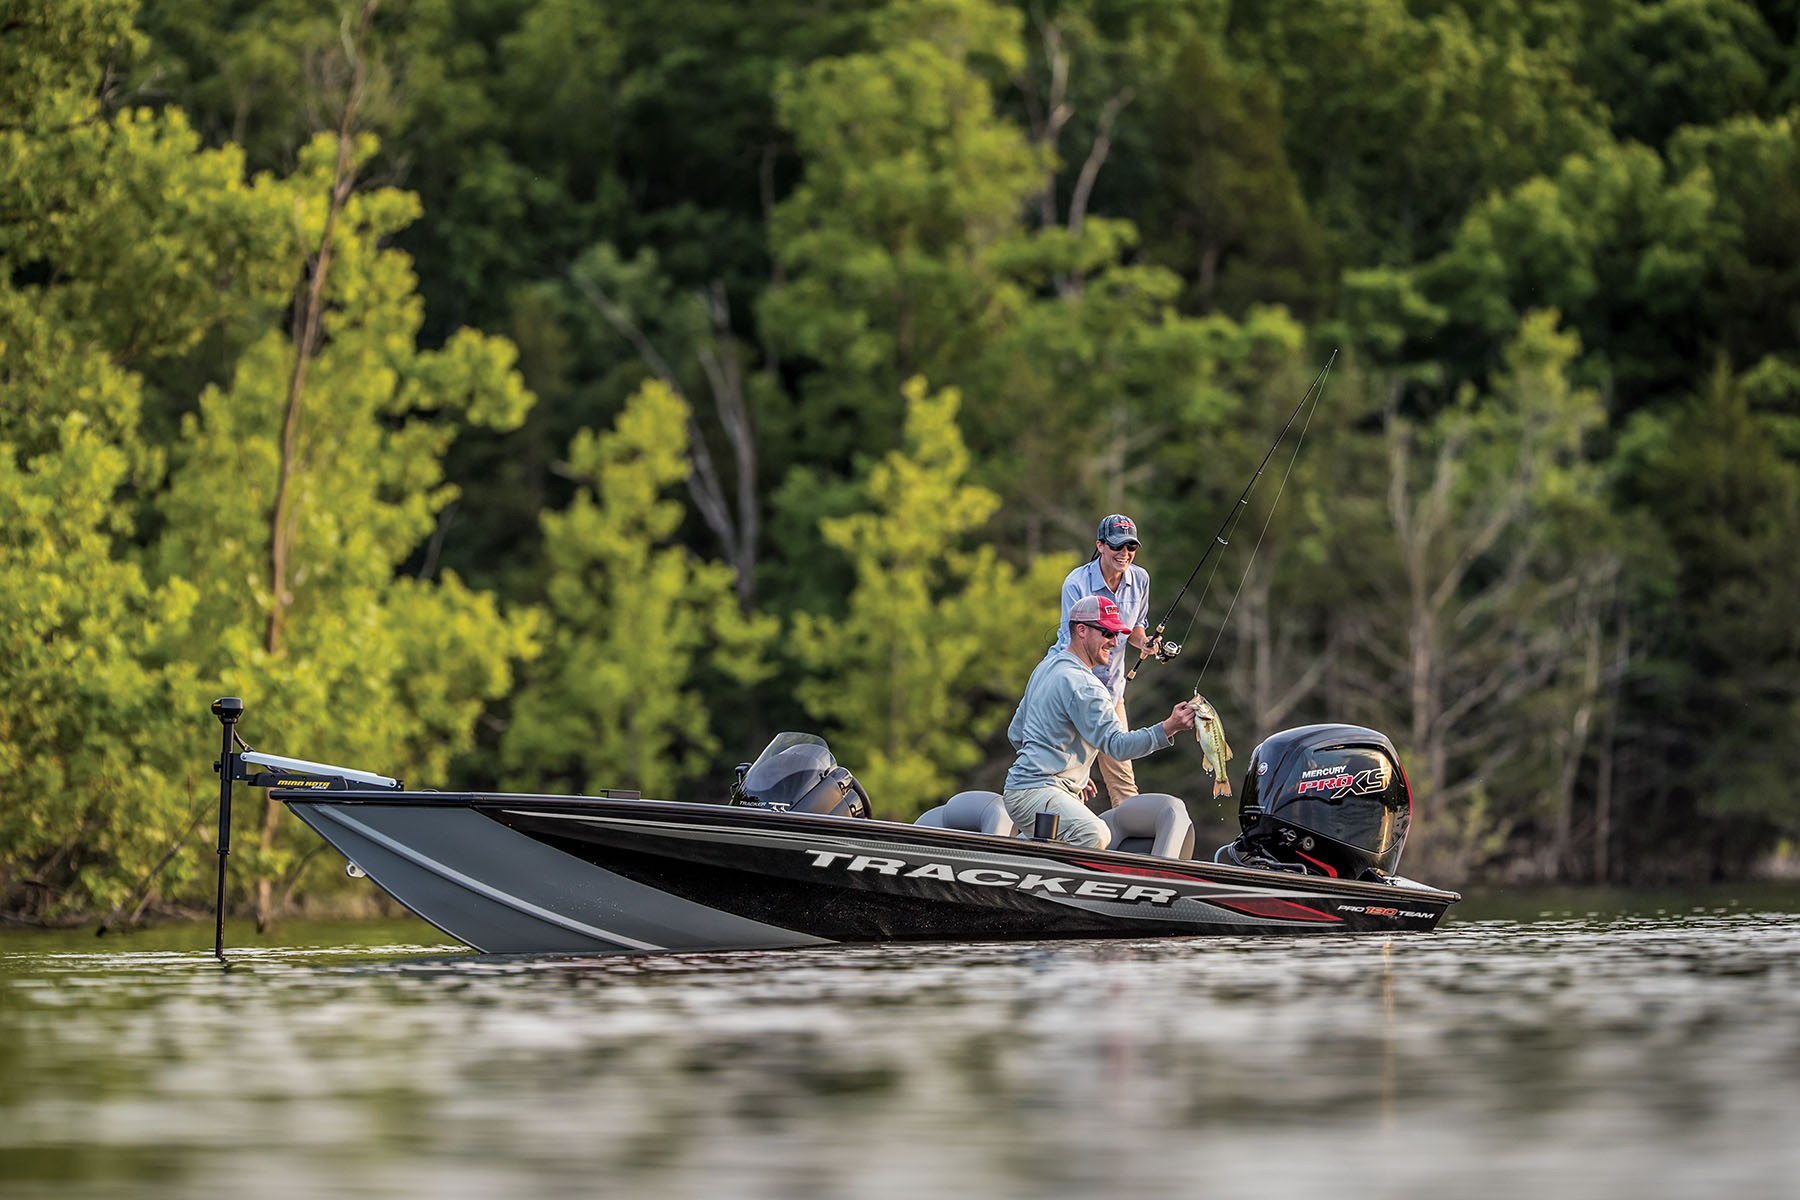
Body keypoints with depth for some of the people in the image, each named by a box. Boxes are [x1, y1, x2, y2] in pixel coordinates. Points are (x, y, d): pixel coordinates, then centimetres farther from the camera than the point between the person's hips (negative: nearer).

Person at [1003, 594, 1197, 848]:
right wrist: (1169, 728, -29)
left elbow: (1015, 734, 27)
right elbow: (1117, 745, -22)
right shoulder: (1081, 683, -14)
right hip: (1036, 791, -11)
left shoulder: (1046, 667, 19)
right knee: (1095, 836, -34)